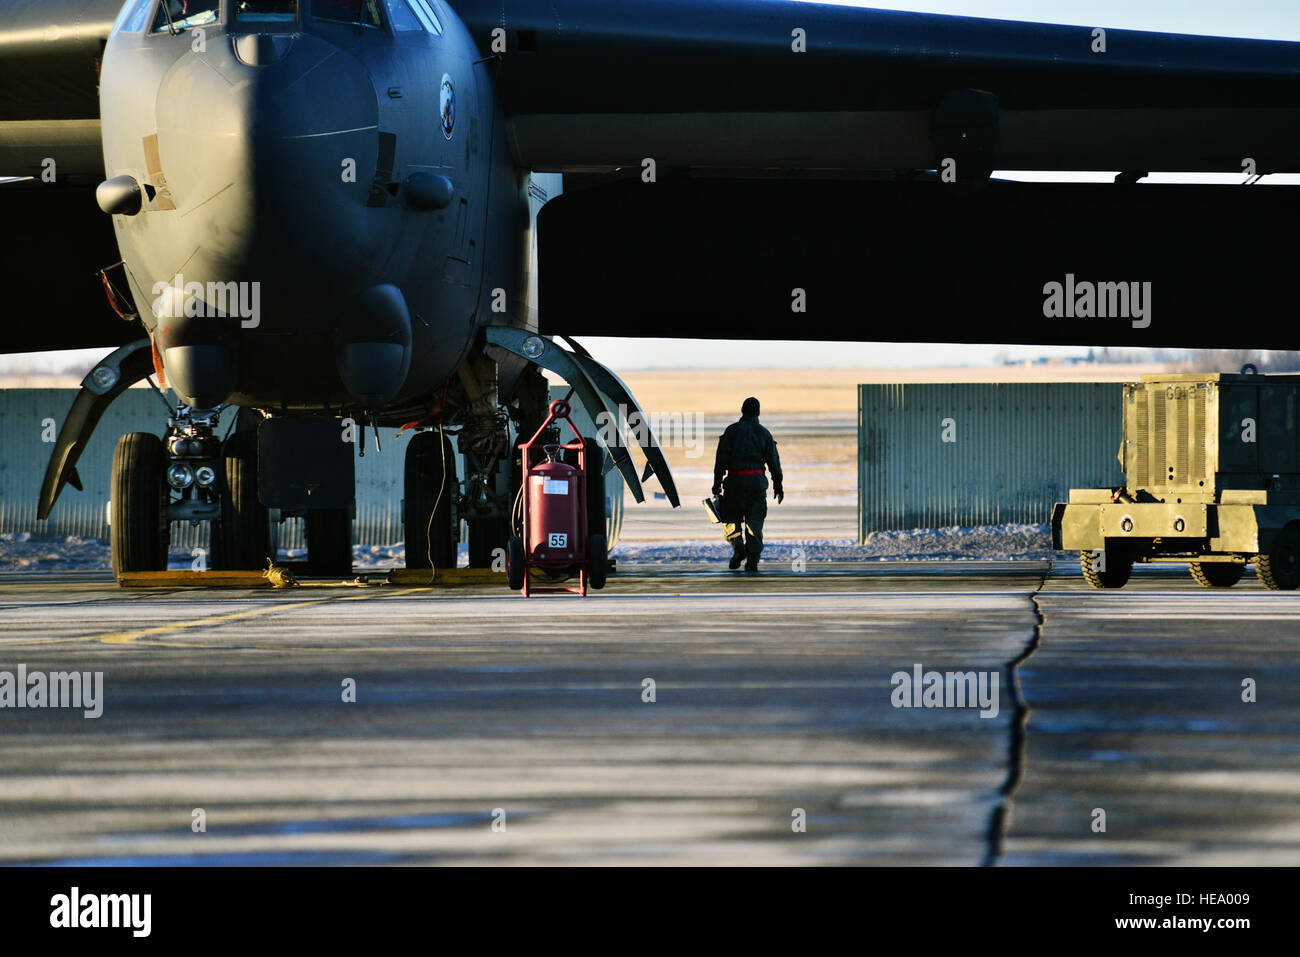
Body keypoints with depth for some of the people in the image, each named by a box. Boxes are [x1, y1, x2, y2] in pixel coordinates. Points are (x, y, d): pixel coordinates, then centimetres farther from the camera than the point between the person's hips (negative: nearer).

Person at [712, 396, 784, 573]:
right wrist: (778, 486, 16)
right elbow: (774, 461, 8)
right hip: (757, 482, 2)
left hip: (735, 481, -2)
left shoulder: (732, 431, 0)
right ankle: (752, 559, -2)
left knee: (731, 518, 11)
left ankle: (738, 547, -11)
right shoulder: (764, 433, 7)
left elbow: (721, 459, -3)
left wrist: (717, 484, 2)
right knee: (754, 520, 6)